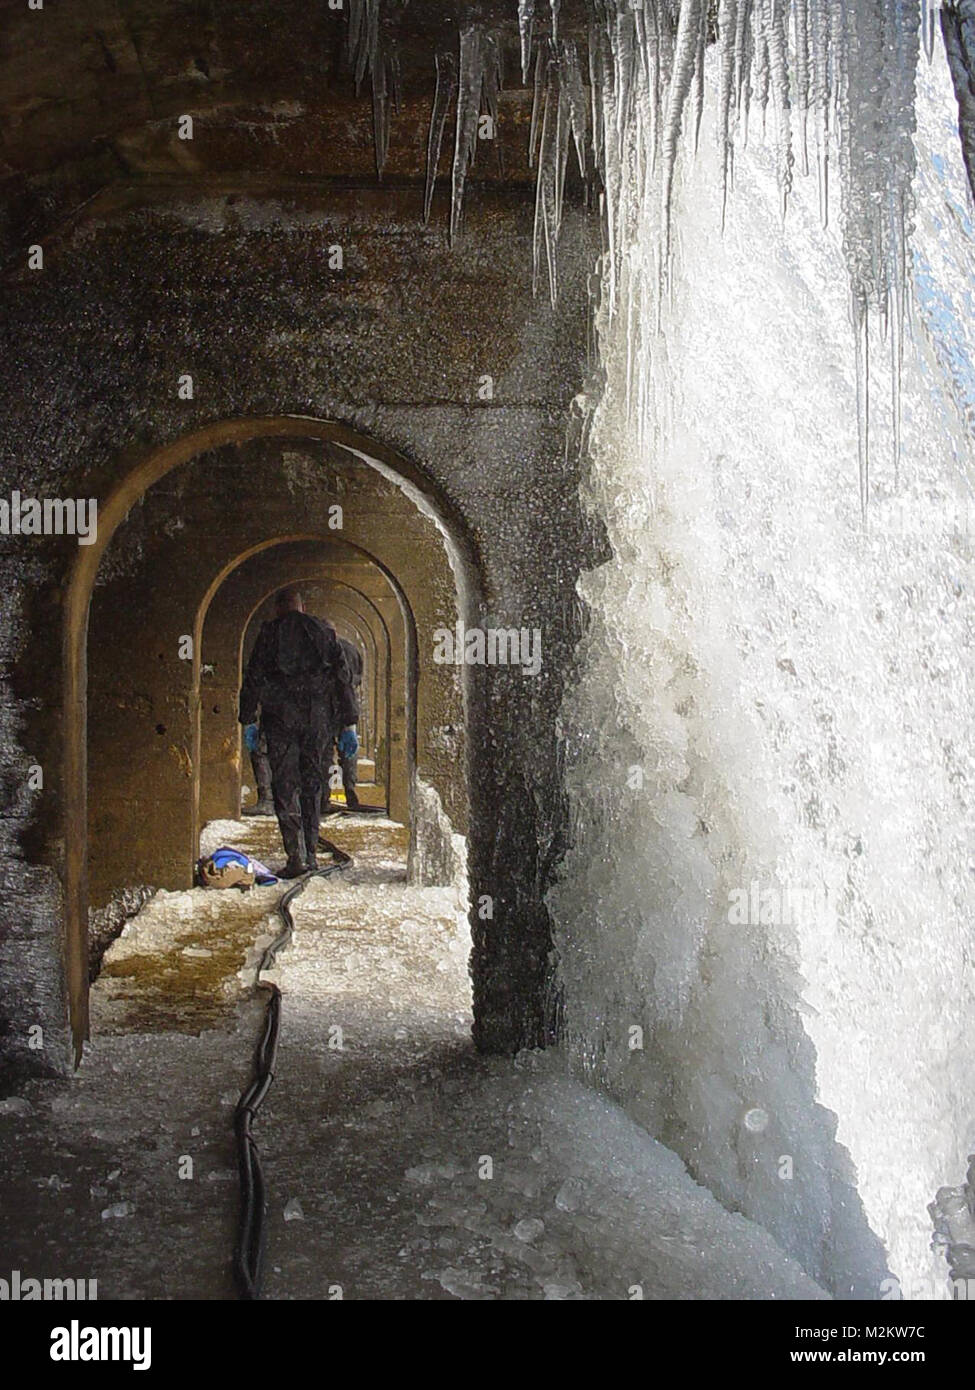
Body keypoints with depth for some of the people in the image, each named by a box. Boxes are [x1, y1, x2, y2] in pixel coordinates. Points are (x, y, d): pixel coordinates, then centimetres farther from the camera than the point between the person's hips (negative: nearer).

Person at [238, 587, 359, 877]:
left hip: (281, 719, -2)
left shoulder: (268, 633, 5)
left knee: (285, 788, 1)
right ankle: (310, 854, 15)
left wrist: (247, 721, 6)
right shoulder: (323, 631, 10)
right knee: (312, 787, 13)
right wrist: (348, 724, 7)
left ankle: (297, 857, -9)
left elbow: (252, 679, 1)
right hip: (318, 719, 2)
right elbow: (343, 677, 6)